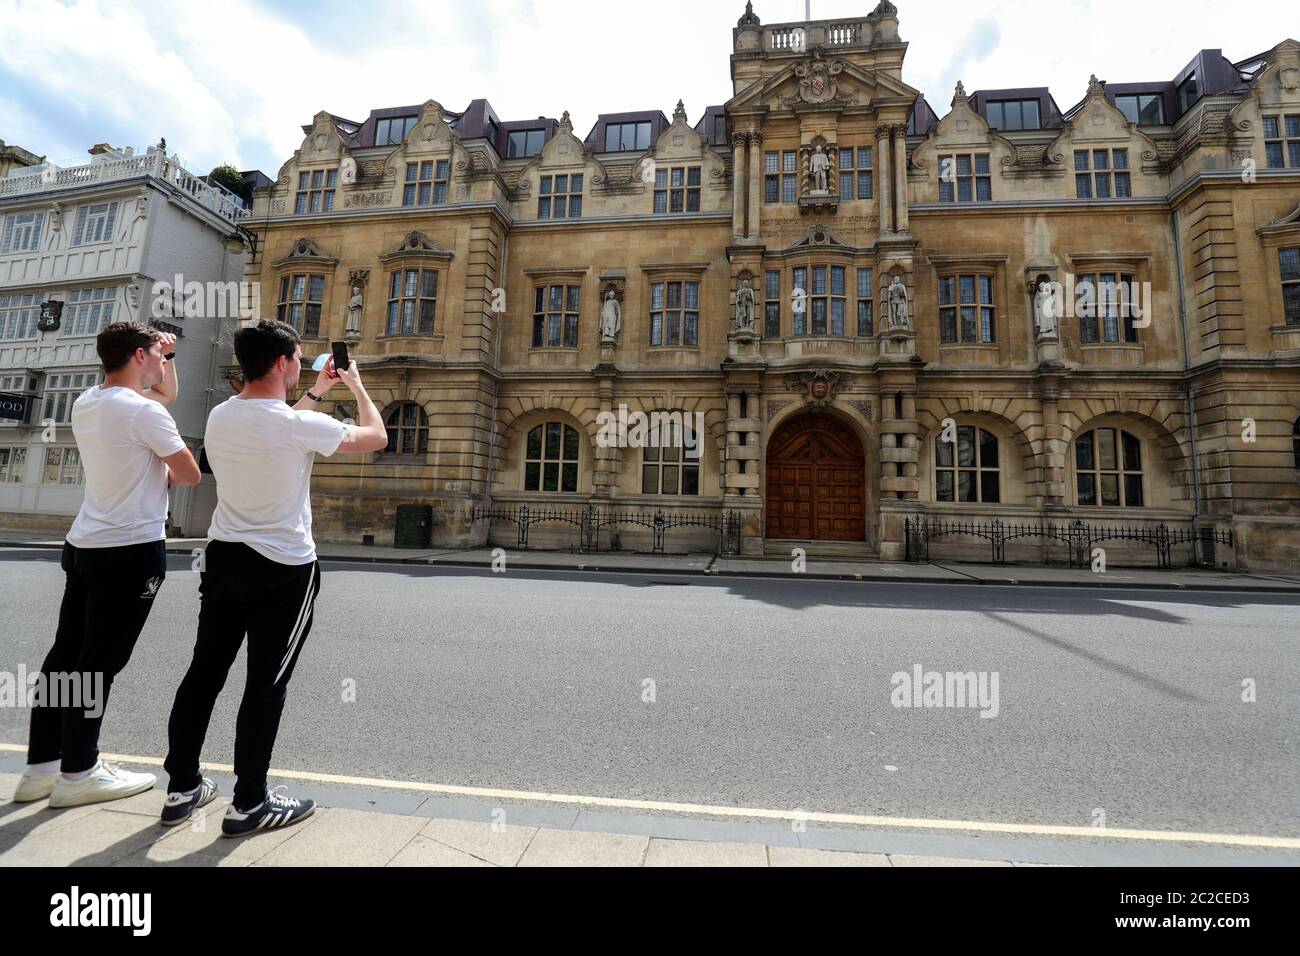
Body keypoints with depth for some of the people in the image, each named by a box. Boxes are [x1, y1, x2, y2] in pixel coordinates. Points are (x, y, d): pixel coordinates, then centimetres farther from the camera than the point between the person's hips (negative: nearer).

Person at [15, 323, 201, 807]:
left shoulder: (86, 402, 10)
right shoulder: (144, 412, -17)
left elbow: (167, 393, 26)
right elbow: (191, 474, -11)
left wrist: (164, 358, 13)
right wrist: (163, 471, 9)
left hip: (83, 544, 9)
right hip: (132, 551, -9)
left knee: (66, 653, 15)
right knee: (100, 662, 1)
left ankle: (41, 766, 26)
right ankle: (77, 774, 13)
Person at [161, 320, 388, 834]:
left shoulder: (219, 417, 3)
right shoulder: (300, 424, -19)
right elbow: (377, 437, -7)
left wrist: (315, 392, 27)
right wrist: (357, 386, 8)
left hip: (223, 559, 7)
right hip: (284, 570, -7)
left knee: (204, 672, 16)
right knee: (267, 683, 4)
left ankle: (181, 787, 31)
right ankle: (249, 803, 17)